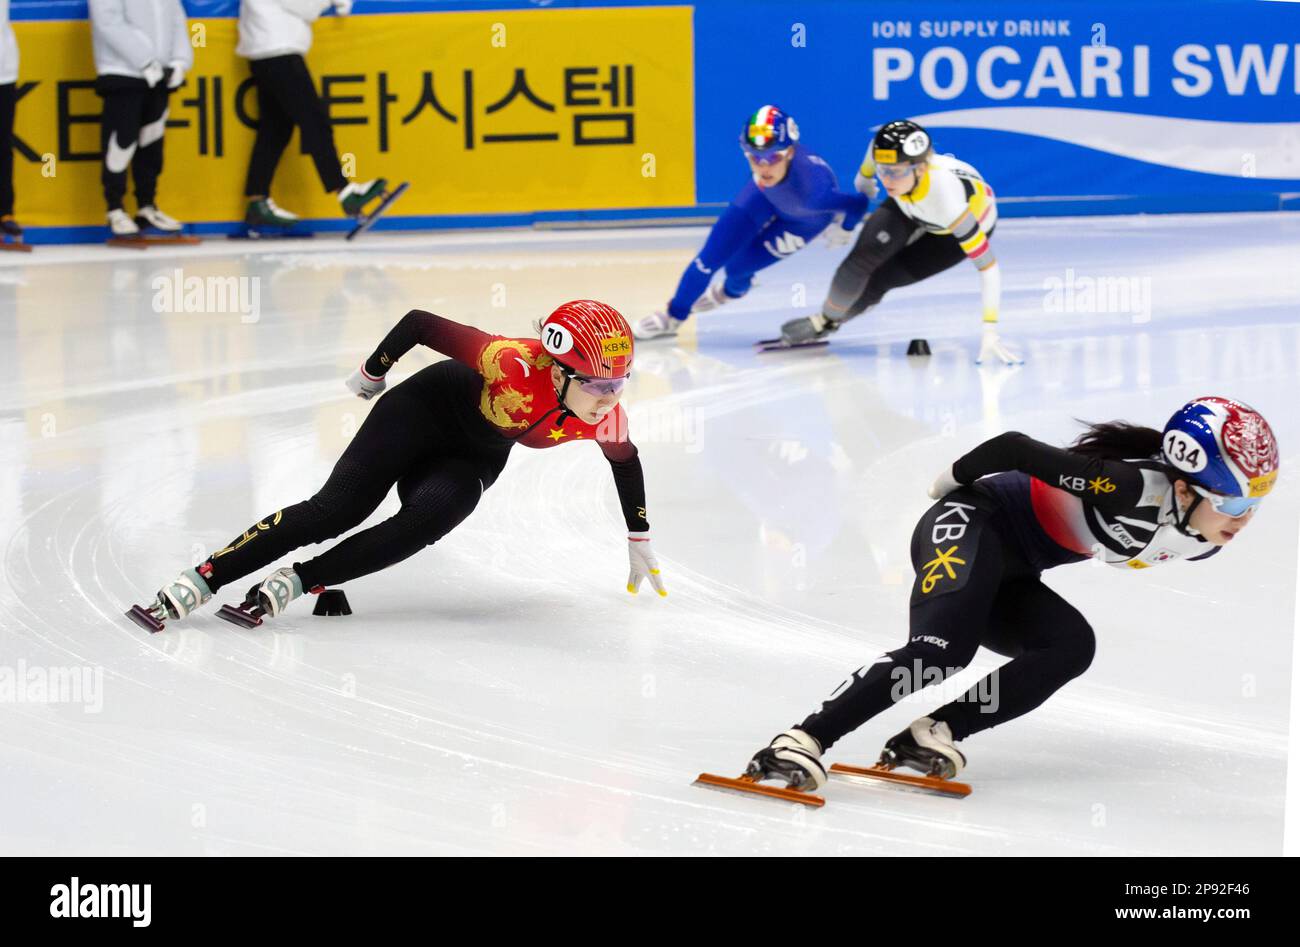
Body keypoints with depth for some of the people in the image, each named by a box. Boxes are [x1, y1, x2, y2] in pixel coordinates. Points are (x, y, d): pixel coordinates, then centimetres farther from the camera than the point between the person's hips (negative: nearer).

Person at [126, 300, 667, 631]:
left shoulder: (606, 418, -24)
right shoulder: (515, 365, -39)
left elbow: (626, 462, 1)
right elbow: (419, 323, -28)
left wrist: (639, 541, 10)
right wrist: (373, 372, -11)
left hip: (475, 456, 4)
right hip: (429, 406, -4)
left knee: (425, 520, -27)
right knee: (335, 509, -17)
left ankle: (298, 582, -22)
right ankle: (200, 581, -17)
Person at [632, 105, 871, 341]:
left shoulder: (813, 191, -49)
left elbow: (858, 204, -35)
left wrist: (844, 230, -14)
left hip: (806, 219, -3)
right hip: (768, 197, 3)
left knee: (738, 266, 0)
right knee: (712, 254, 0)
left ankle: (733, 290, 40)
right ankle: (673, 316, 25)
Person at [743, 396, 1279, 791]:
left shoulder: (1202, 543, -2)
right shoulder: (1132, 487, -30)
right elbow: (1015, 449, -24)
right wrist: (953, 481, -8)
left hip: (1010, 577, 8)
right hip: (970, 526, -8)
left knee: (1072, 647, -20)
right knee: (942, 650, -31)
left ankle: (929, 734, -23)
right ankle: (806, 740, -34)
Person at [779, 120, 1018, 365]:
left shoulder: (948, 199, -46)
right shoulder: (886, 154, -34)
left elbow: (987, 265, -41)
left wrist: (990, 331, -43)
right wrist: (861, 189, 11)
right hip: (909, 207, 3)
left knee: (881, 279, -14)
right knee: (866, 253, -21)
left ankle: (829, 323, 12)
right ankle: (824, 318, 2)